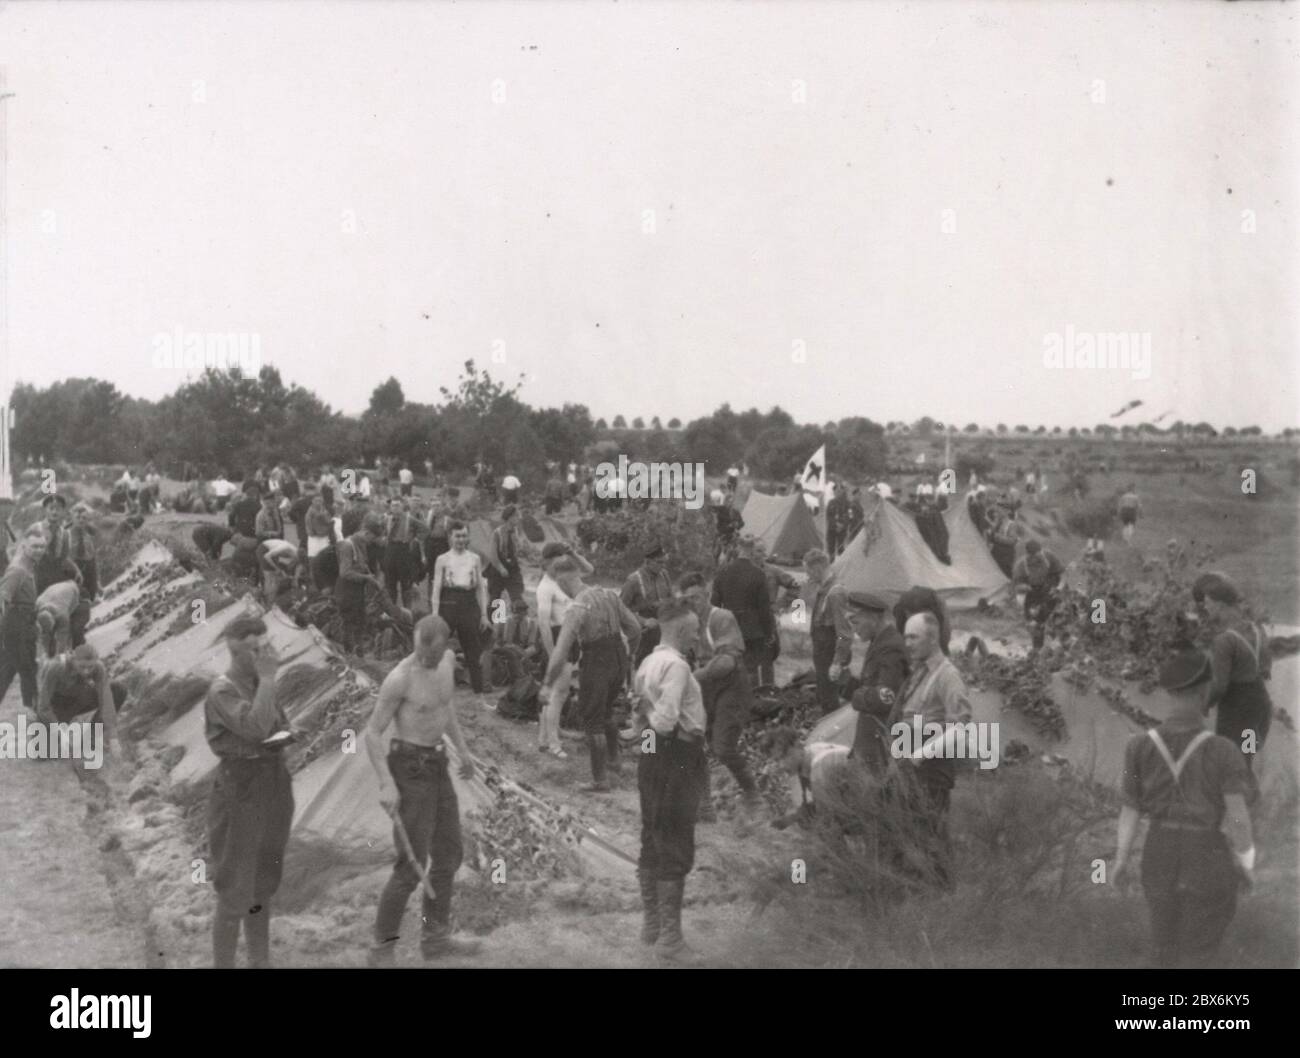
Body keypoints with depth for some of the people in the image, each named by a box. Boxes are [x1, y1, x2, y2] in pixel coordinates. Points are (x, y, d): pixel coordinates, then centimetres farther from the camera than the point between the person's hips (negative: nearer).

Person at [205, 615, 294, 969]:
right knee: (235, 892, -2)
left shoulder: (261, 684, 8)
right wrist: (268, 677, -24)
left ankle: (261, 962, 28)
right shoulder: (222, 691, -15)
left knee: (263, 885, 17)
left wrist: (282, 736, 2)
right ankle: (223, 963, 8)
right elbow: (255, 726, -31)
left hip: (274, 783, 8)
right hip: (240, 787, -8)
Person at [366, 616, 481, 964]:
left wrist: (463, 749, 24)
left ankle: (435, 938, 28)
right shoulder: (399, 678, -21)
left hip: (435, 767, 8)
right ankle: (382, 950, 6)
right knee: (412, 866, -8)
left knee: (448, 854, 16)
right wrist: (386, 785, -25)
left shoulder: (447, 660, 3)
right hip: (409, 771, -8)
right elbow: (372, 733, -16)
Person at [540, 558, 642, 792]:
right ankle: (612, 759, 45)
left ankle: (600, 779, 15)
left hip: (596, 664, -7)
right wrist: (631, 651, 27)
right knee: (606, 710, 30)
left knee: (593, 721, 9)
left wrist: (547, 684, -15)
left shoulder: (577, 609, -21)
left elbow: (561, 652, -24)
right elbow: (635, 627, 8)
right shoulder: (609, 594, -1)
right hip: (618, 659, 7)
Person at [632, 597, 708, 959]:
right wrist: (654, 730, -8)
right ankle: (669, 936, 3)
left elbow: (644, 713, 11)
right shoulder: (675, 664, -18)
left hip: (652, 756, 9)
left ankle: (651, 923, 29)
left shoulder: (648, 663, 11)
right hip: (678, 757, -9)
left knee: (652, 843, 17)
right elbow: (666, 719, -26)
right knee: (676, 850, -2)